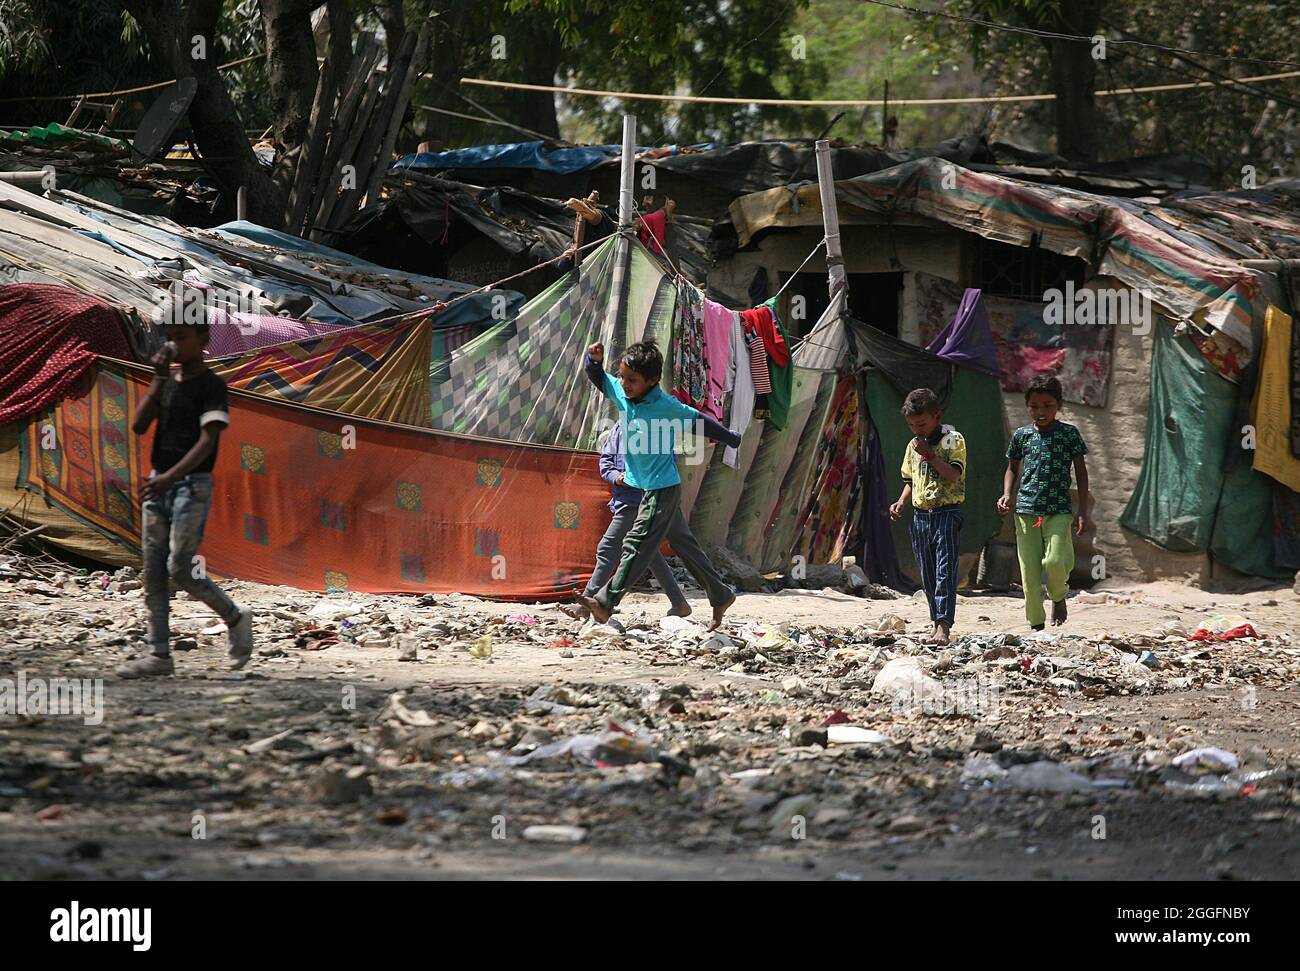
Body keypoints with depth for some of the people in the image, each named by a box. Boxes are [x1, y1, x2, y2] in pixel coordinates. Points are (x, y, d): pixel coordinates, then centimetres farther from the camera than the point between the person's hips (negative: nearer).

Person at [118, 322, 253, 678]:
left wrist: (171, 476, -30)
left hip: (193, 485, -7)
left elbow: (207, 441, -19)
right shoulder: (167, 384, 14)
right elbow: (139, 426, 4)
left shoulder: (211, 386, -8)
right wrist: (159, 379, -2)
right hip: (159, 484, 7)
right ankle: (159, 654, 4)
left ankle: (235, 618, 10)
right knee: (153, 572, 2)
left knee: (180, 569, -11)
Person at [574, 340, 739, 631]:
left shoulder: (666, 406, -19)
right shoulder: (621, 392, -1)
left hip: (663, 488, -8)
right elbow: (596, 376, 14)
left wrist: (731, 439, 9)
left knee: (637, 544, -12)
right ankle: (720, 596, 26)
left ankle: (605, 602, -16)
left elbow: (698, 420, -5)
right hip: (647, 486, 8)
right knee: (683, 544, 15)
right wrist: (594, 358, -9)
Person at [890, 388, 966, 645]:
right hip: (920, 515, 7)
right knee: (928, 574, 8)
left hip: (946, 512, -7)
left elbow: (954, 475, -16)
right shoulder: (913, 446, 14)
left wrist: (930, 455, -21)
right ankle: (937, 624, 14)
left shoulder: (953, 441, -5)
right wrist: (901, 502, 6)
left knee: (945, 571, -12)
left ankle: (944, 627, -18)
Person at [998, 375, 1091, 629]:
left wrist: (1083, 512, -1)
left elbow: (1081, 473, 5)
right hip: (1026, 510, 3)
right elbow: (1012, 468, 21)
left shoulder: (1069, 434, 2)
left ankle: (1058, 597, 12)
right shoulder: (1022, 435, 9)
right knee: (1029, 570, -1)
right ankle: (1036, 625, 7)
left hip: (1059, 510, -3)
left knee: (1054, 562, -20)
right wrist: (1007, 494, 2)